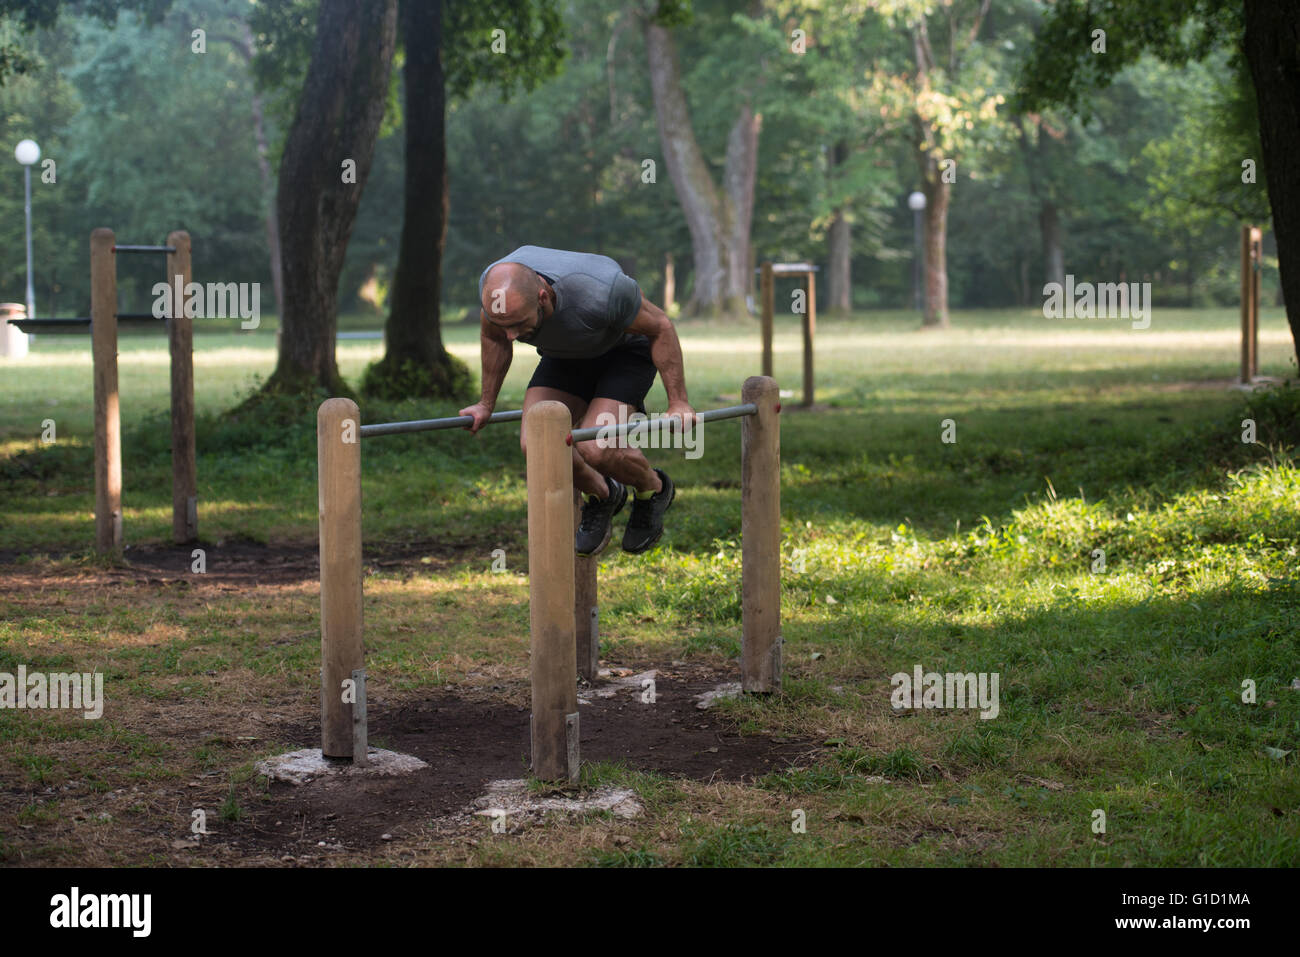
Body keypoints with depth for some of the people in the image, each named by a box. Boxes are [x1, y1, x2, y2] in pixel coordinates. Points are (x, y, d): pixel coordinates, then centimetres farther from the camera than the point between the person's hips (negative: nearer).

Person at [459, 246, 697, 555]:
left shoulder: (598, 293, -42)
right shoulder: (493, 288, -28)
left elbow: (660, 327, -23)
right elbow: (493, 338, -2)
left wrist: (678, 403, -18)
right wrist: (486, 404, 8)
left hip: (624, 351, -5)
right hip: (565, 356, 5)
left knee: (595, 448, -25)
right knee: (535, 444, -18)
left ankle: (653, 490, 9)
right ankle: (600, 497, 12)